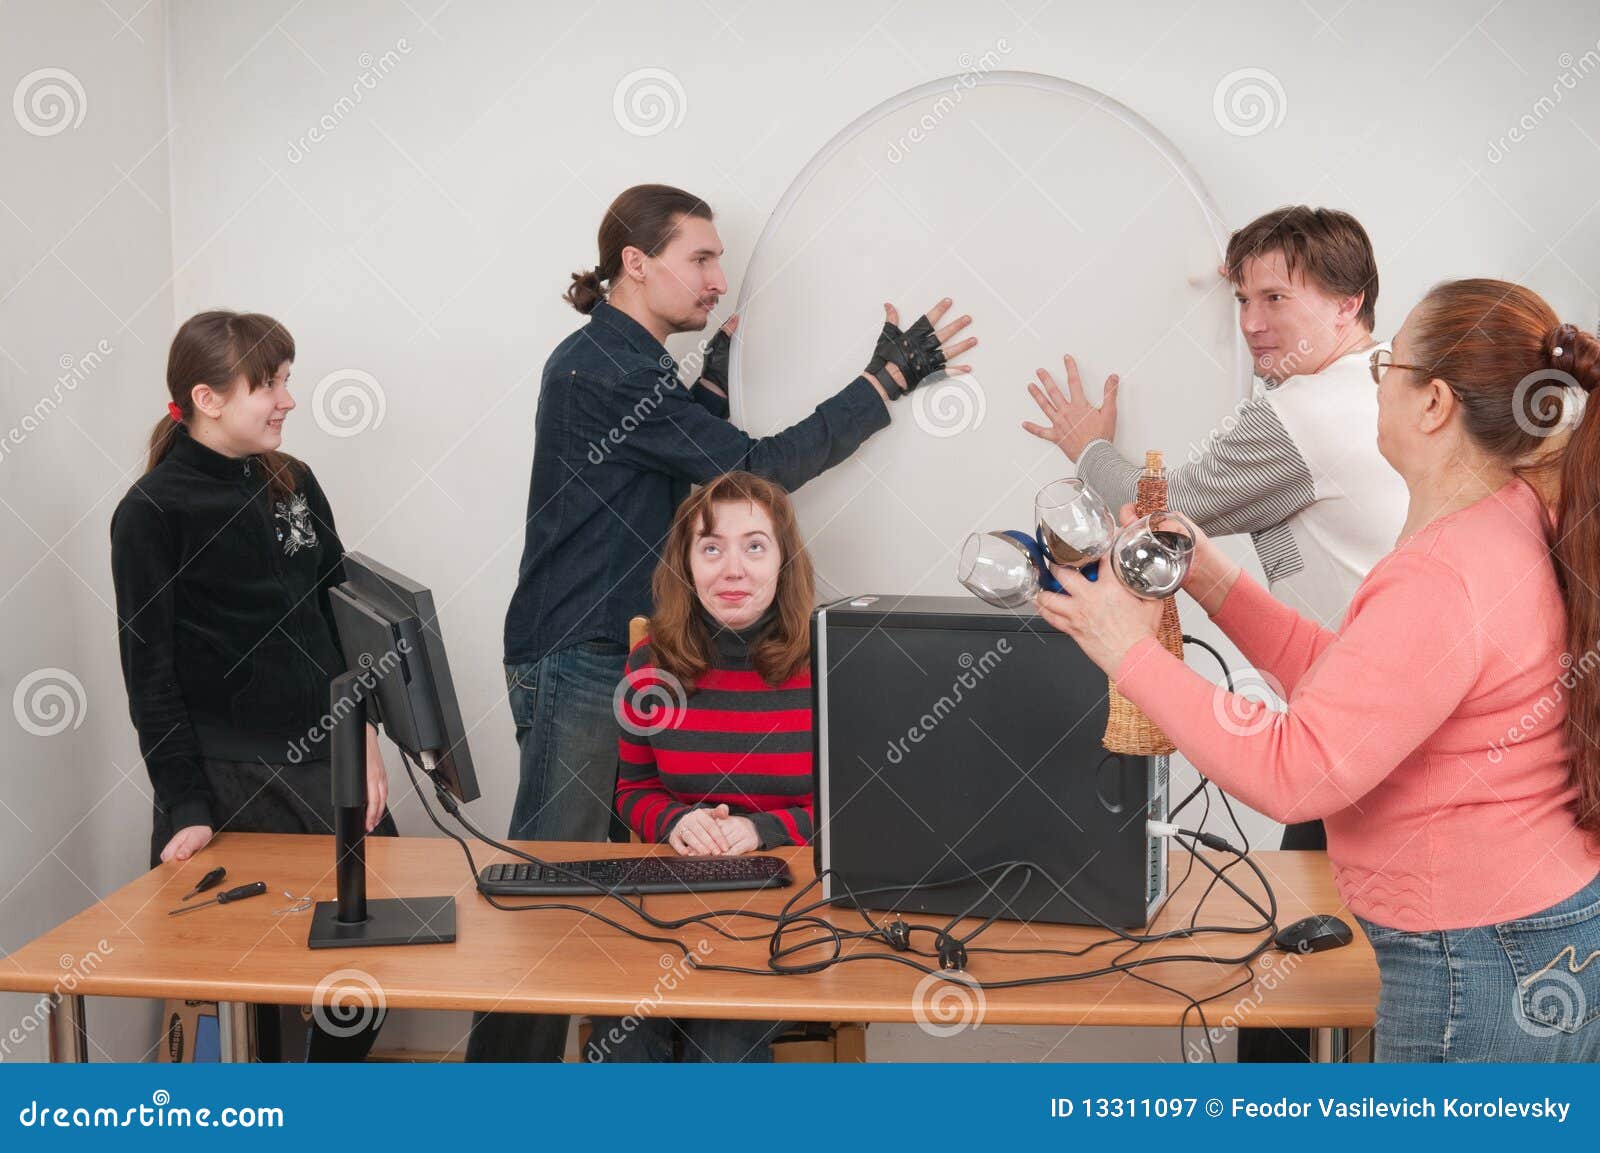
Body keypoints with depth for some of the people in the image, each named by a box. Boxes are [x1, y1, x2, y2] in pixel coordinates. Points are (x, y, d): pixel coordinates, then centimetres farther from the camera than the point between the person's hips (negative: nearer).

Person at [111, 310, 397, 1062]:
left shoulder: (293, 482, 8)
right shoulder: (152, 514, -8)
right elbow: (150, 674, -8)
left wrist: (363, 735, 5)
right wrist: (186, 807, -12)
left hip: (328, 761, 6)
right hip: (232, 780, -5)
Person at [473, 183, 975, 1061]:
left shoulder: (628, 363, 16)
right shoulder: (602, 368, -15)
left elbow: (688, 490, 17)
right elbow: (757, 470, -18)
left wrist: (709, 390, 8)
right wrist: (888, 379, -14)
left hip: (626, 656, 10)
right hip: (577, 665, -10)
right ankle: (510, 1063, 4)